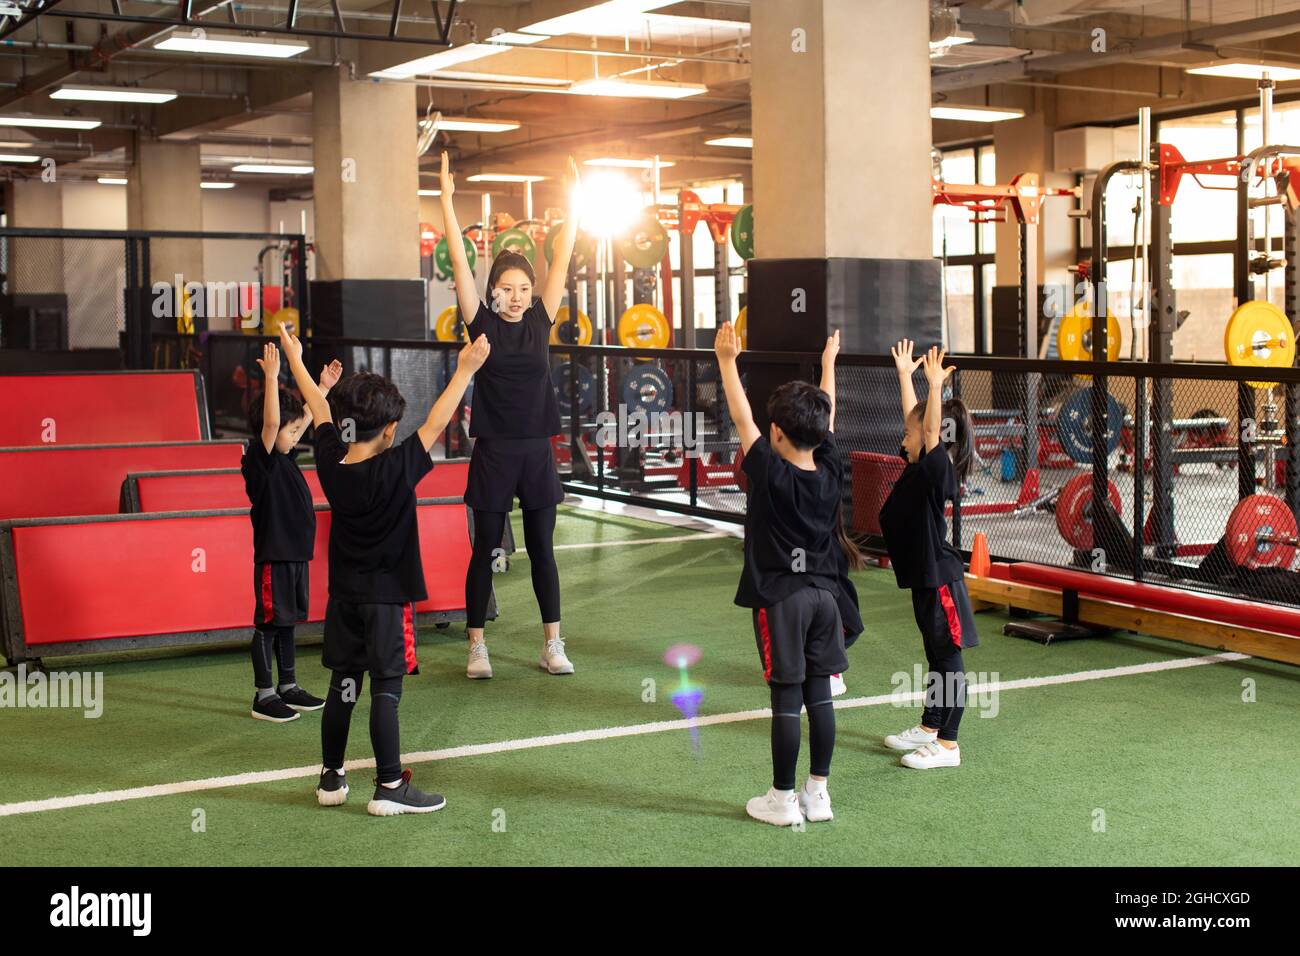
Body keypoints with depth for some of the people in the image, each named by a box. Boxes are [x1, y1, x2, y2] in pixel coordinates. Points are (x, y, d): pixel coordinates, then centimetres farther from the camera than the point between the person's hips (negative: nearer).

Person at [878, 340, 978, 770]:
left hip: (940, 579, -10)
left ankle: (947, 746, 4)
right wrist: (905, 374, 18)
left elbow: (932, 431, -33)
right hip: (925, 576, 10)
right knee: (936, 657, 20)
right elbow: (914, 418, 15)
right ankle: (929, 728, 32)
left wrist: (935, 386, -40)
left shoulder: (937, 470, -17)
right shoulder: (919, 467, 6)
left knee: (948, 658, -2)